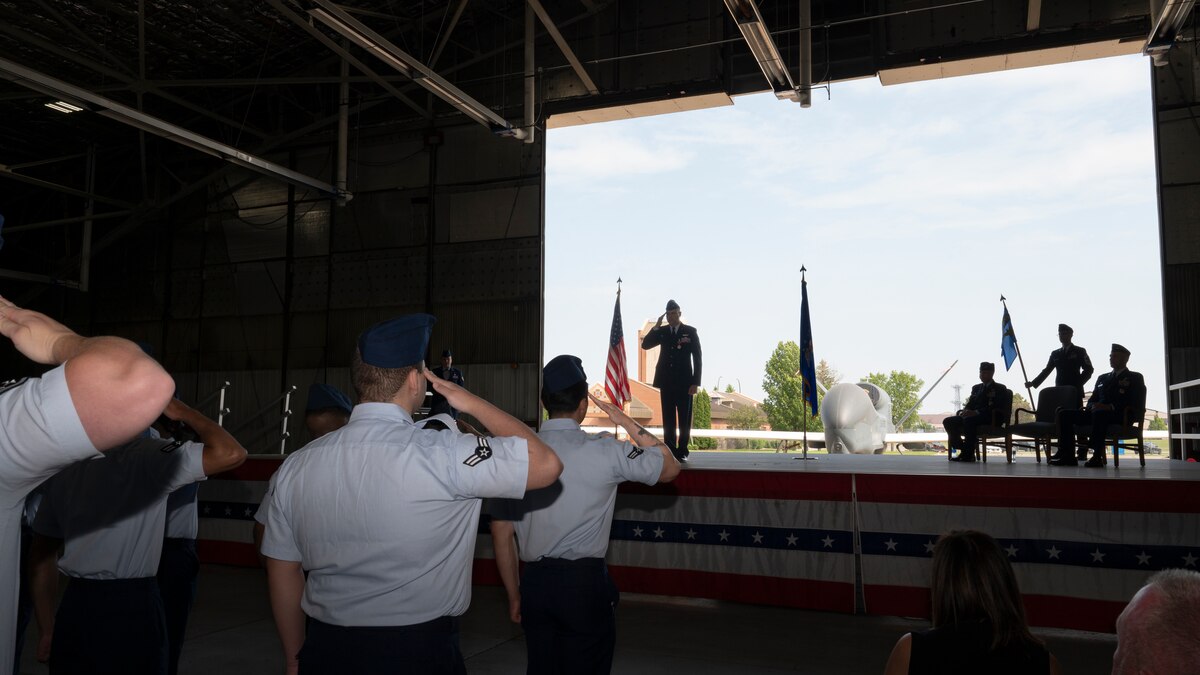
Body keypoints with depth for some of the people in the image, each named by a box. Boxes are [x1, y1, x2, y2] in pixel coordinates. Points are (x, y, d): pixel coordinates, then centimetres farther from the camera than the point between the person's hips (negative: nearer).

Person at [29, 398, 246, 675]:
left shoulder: (64, 465, 7)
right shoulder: (149, 457, -11)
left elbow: (41, 554, 11)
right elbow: (231, 453, -19)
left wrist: (47, 630, 17)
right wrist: (183, 412, -5)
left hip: (74, 607, 5)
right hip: (132, 608, -5)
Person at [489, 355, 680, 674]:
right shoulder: (605, 452, -11)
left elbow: (501, 532, 3)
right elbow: (670, 468, 2)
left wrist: (514, 594, 14)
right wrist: (626, 422, 2)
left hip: (534, 582, 4)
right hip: (585, 582, -3)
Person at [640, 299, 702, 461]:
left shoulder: (690, 331, 2)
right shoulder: (662, 331, 9)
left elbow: (697, 358, 0)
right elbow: (645, 345, -1)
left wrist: (695, 382, -7)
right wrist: (656, 326, -9)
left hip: (684, 382, -2)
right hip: (666, 382, 2)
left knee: (684, 420, 0)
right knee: (668, 420, 3)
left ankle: (682, 452, 5)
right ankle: (670, 451, 6)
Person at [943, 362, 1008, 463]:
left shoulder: (1000, 388, 4)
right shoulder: (976, 388, 25)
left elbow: (997, 407, -12)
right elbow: (969, 404, 20)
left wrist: (976, 412, -25)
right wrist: (964, 411, -7)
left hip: (991, 420, -7)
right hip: (973, 417, 7)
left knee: (968, 420, -38)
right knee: (948, 421, -13)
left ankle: (968, 454, -32)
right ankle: (962, 449, -12)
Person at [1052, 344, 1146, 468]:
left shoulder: (1135, 378, 10)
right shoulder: (1102, 378, 27)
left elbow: (1137, 405, -4)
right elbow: (1091, 401, 22)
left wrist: (1110, 407, -18)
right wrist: (1093, 406, -5)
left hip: (1120, 417, -6)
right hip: (1097, 414, 6)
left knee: (1099, 413, -40)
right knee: (1065, 414, -14)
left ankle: (1097, 456, -40)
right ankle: (1068, 456, -21)